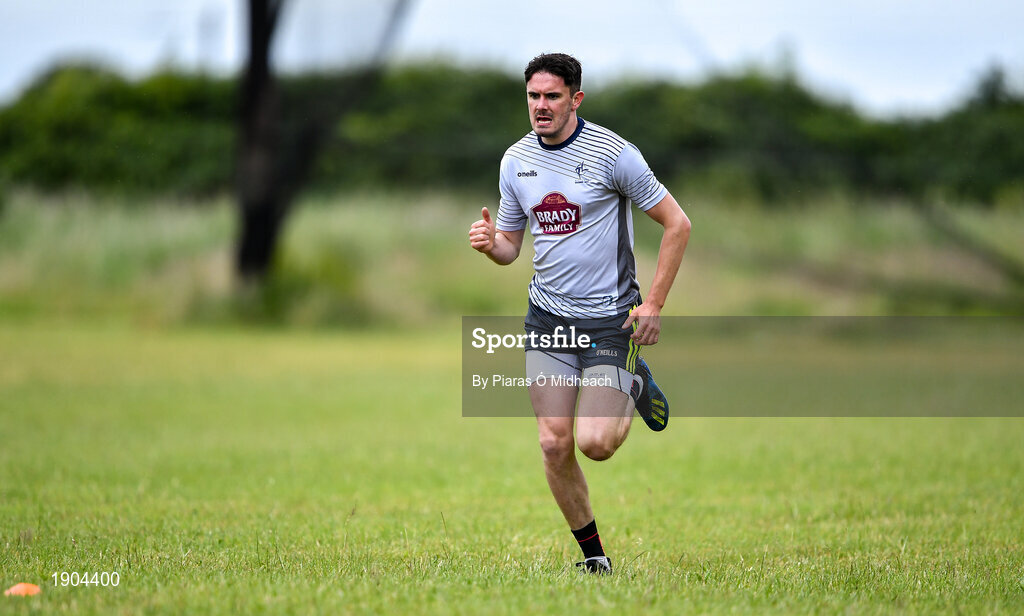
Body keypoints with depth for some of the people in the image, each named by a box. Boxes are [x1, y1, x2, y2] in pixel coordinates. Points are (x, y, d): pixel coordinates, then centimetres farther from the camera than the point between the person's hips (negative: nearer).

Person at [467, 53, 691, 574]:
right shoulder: (515, 161, 4)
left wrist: (654, 303, -11)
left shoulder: (612, 153, -12)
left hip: (611, 317, -4)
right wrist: (489, 243, -11)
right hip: (548, 316, 4)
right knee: (554, 444, -4)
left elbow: (676, 223, -7)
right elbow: (510, 247, 14)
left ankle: (635, 387, 17)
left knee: (594, 443, -15)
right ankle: (593, 555, 13)